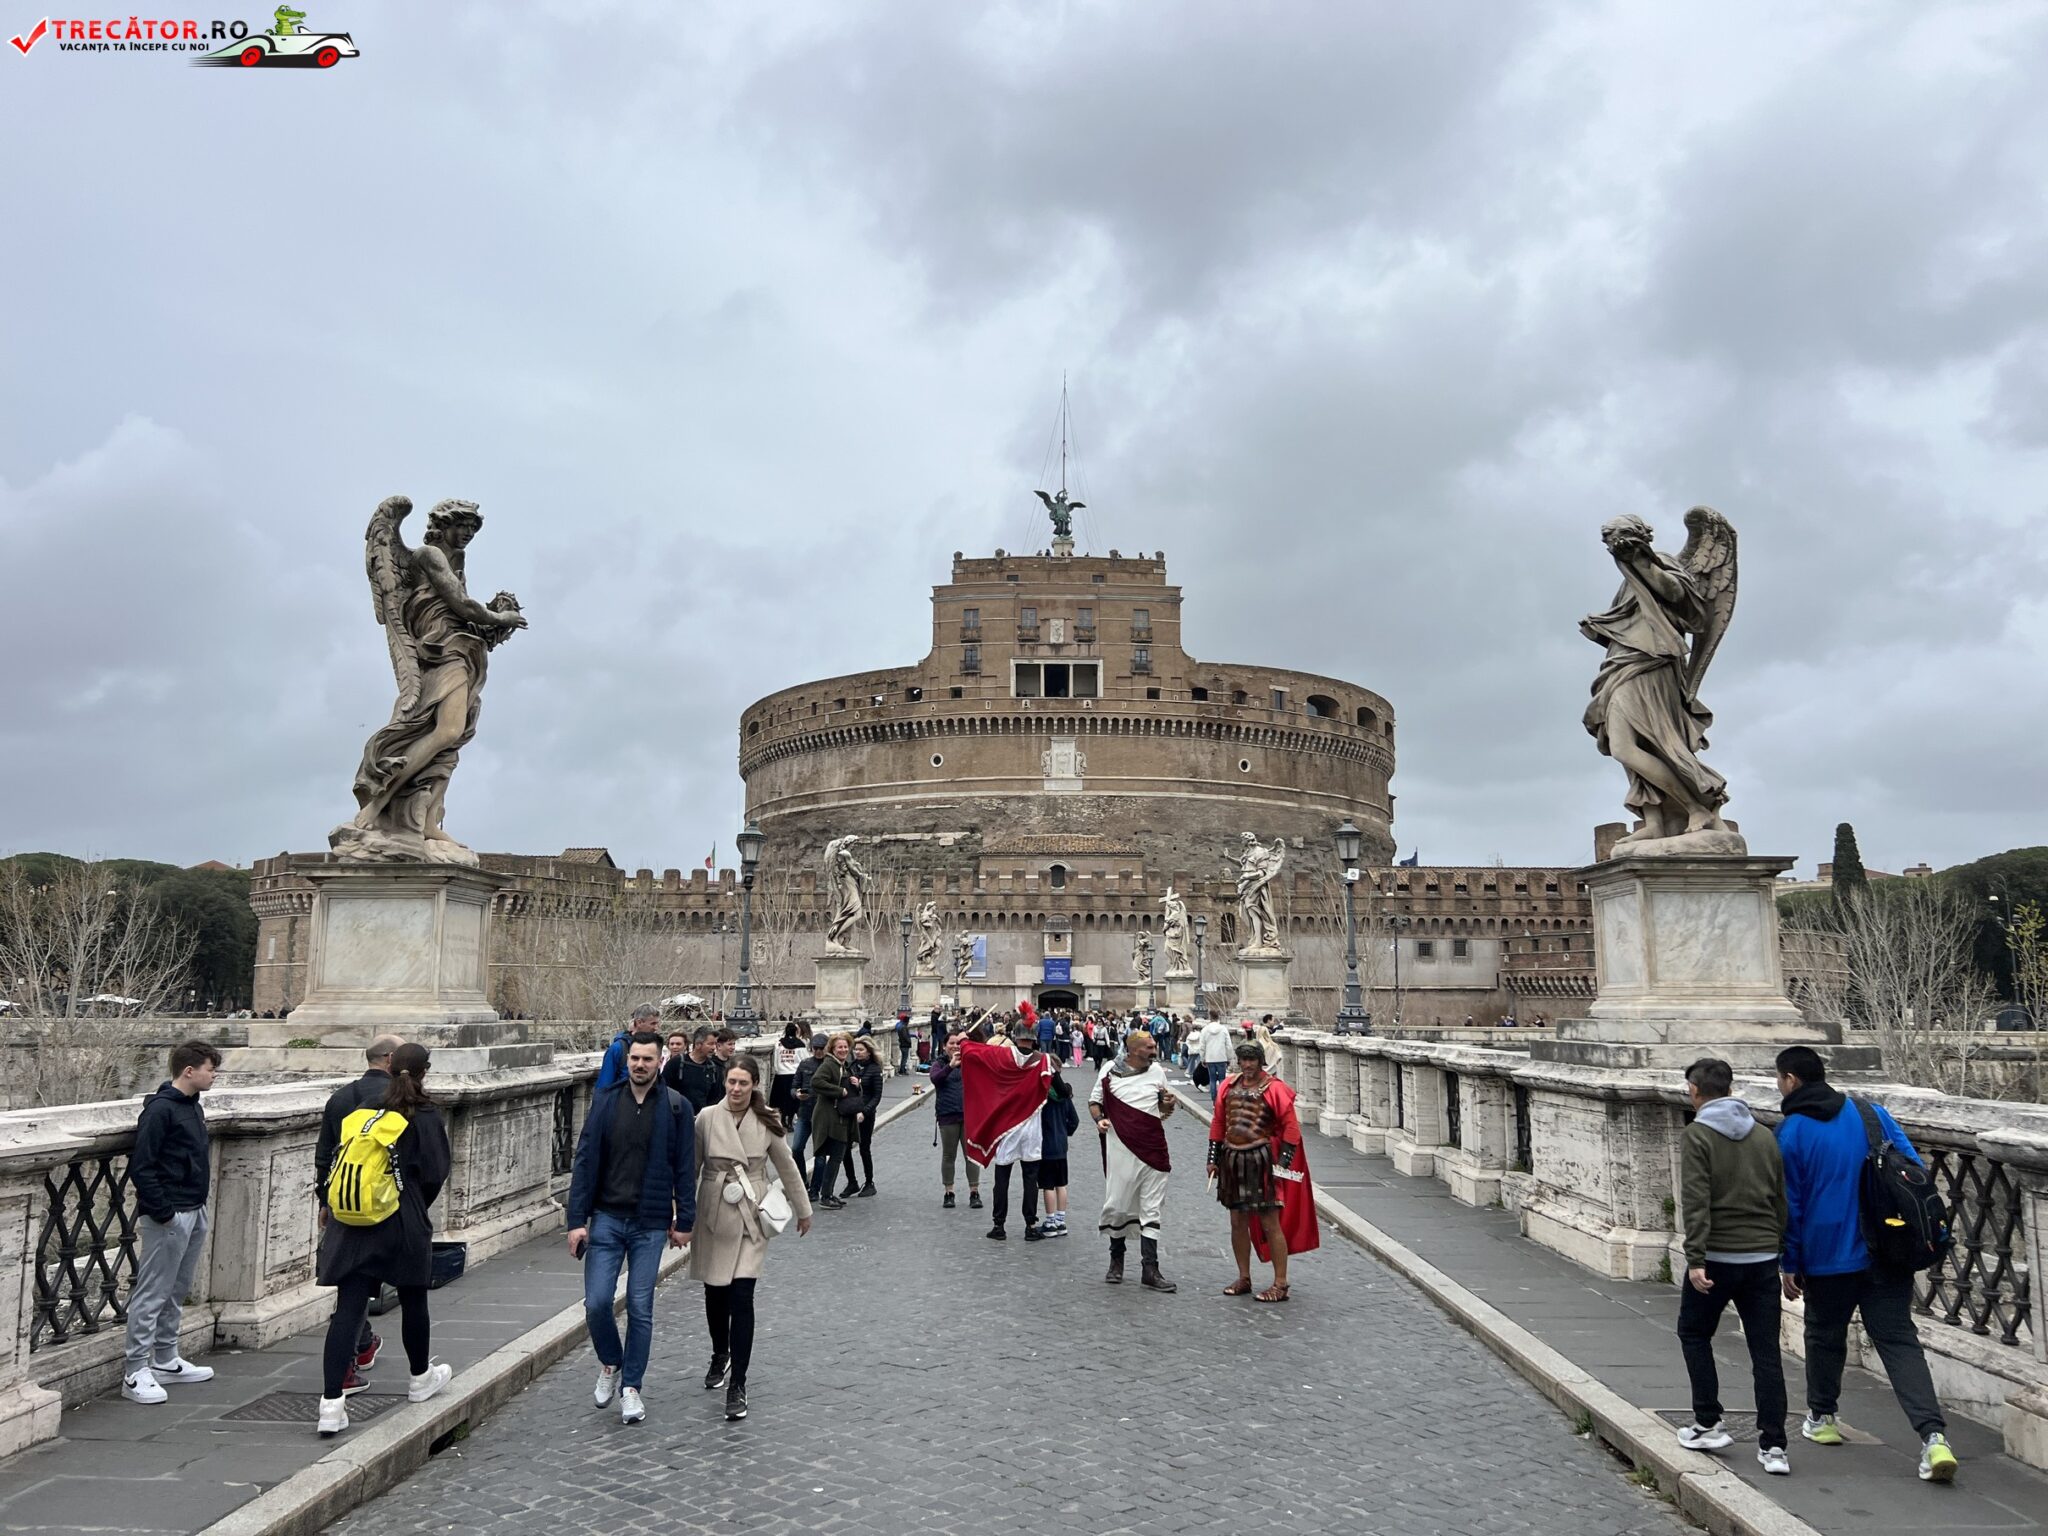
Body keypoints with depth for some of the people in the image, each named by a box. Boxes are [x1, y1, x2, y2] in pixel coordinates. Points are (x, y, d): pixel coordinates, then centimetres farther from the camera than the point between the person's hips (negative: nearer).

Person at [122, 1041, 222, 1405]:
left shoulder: (193, 1107, 13)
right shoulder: (160, 1109, -15)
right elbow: (141, 1166, -19)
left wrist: (200, 1205, 15)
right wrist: (162, 1211, -19)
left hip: (195, 1212, 9)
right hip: (170, 1217, -9)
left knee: (177, 1292, 16)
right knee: (152, 1293, -4)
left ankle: (166, 1360, 26)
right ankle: (135, 1372, 2)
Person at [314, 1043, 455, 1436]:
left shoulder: (364, 1112, 5)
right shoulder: (426, 1117, -8)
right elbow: (434, 1174, -8)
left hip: (352, 1227, 3)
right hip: (404, 1226, -3)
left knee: (348, 1310, 0)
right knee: (413, 1301, 17)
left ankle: (331, 1403, -9)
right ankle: (421, 1378, 37)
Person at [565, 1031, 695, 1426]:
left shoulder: (676, 1107, -3)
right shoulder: (605, 1102, 0)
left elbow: (685, 1167, 1)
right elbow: (585, 1161, 0)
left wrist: (684, 1220, 0)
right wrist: (577, 1220, -4)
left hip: (651, 1223, -1)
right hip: (606, 1218, 1)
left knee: (640, 1309, 3)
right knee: (596, 1303, -3)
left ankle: (631, 1387, 18)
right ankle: (609, 1364, 25)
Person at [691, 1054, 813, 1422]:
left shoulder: (767, 1122, -4)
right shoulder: (706, 1118, -6)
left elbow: (787, 1168, 7)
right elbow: (691, 1167, 3)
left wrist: (803, 1210, 14)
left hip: (751, 1218, -1)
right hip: (713, 1215, 1)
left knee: (741, 1299, -9)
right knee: (715, 1294, 13)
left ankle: (737, 1385, -4)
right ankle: (720, 1355, 42)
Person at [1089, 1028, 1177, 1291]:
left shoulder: (1157, 1072, 6)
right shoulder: (1110, 1071, -2)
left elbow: (1164, 1109, 16)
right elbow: (1094, 1101, 9)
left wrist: (1168, 1104, -7)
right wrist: (1099, 1119, -11)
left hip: (1152, 1149, 2)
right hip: (1121, 1148, -2)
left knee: (1151, 1210, 2)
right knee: (1117, 1206, 5)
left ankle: (1150, 1270, 5)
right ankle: (1116, 1259, 26)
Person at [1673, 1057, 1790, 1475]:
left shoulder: (1697, 1136, -8)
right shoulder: (1765, 1137, 10)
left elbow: (1696, 1202, -17)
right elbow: (1781, 1201, 14)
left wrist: (1696, 1259, -18)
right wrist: (1778, 1251, 20)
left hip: (1717, 1258, -5)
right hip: (1763, 1258, 5)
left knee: (1694, 1334, 15)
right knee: (1765, 1351, 7)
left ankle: (1709, 1425, 15)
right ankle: (1772, 1445, 5)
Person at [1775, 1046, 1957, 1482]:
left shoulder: (1789, 1133, -9)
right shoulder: (1871, 1114, 3)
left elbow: (1789, 1205, -6)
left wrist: (1787, 1265, 3)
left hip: (1827, 1259, -3)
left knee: (1825, 1337, 17)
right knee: (1899, 1341, 2)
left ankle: (1820, 1418, 31)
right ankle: (1934, 1436, -12)